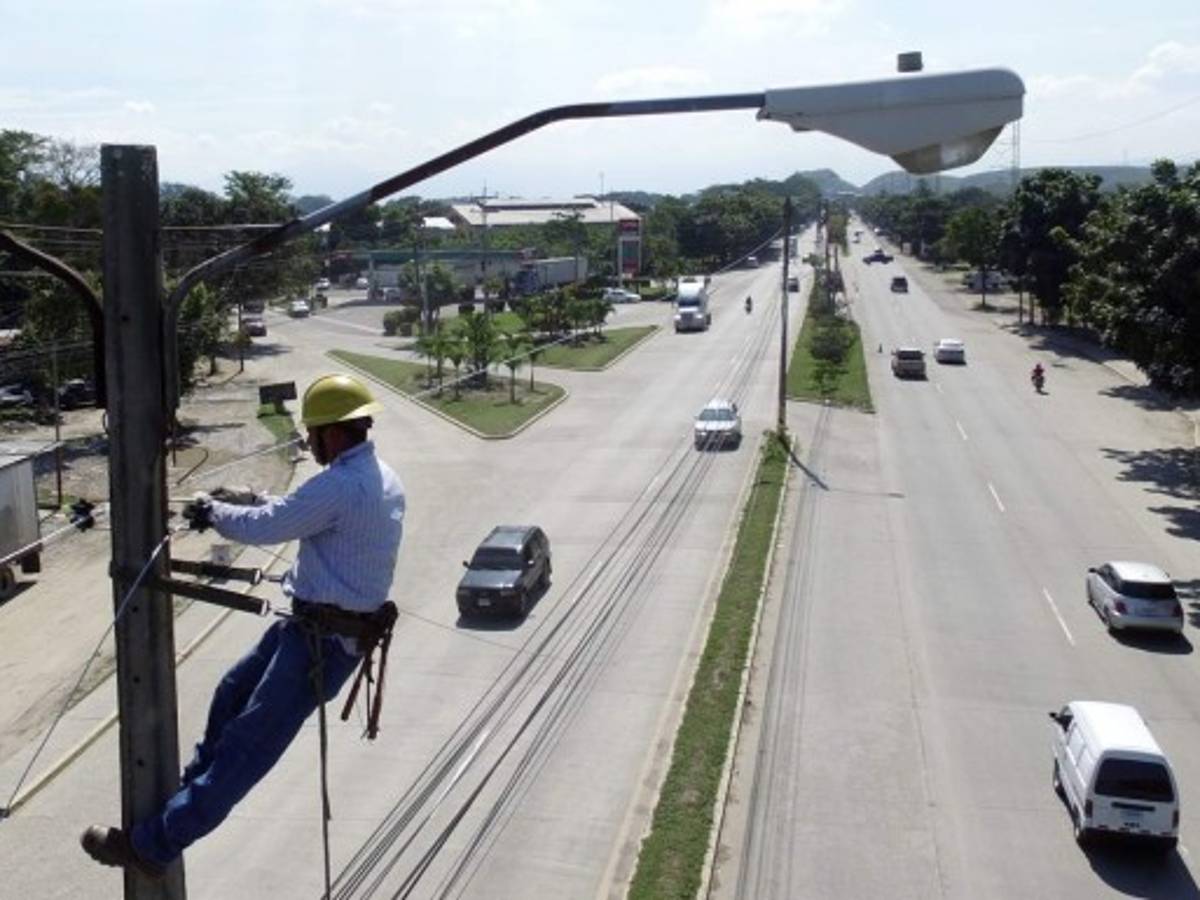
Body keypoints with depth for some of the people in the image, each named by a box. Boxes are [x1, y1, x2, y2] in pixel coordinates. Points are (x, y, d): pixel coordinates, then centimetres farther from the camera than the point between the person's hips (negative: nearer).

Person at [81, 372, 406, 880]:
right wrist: (249, 500, 18)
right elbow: (301, 513, 25)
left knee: (248, 742, -6)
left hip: (322, 640, -10)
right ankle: (193, 789, 40)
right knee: (233, 693, 23)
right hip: (322, 628, 10)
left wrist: (214, 510, 2)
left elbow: (264, 528, -17)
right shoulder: (380, 478, 9)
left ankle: (153, 844, -1)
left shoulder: (341, 486, -24)